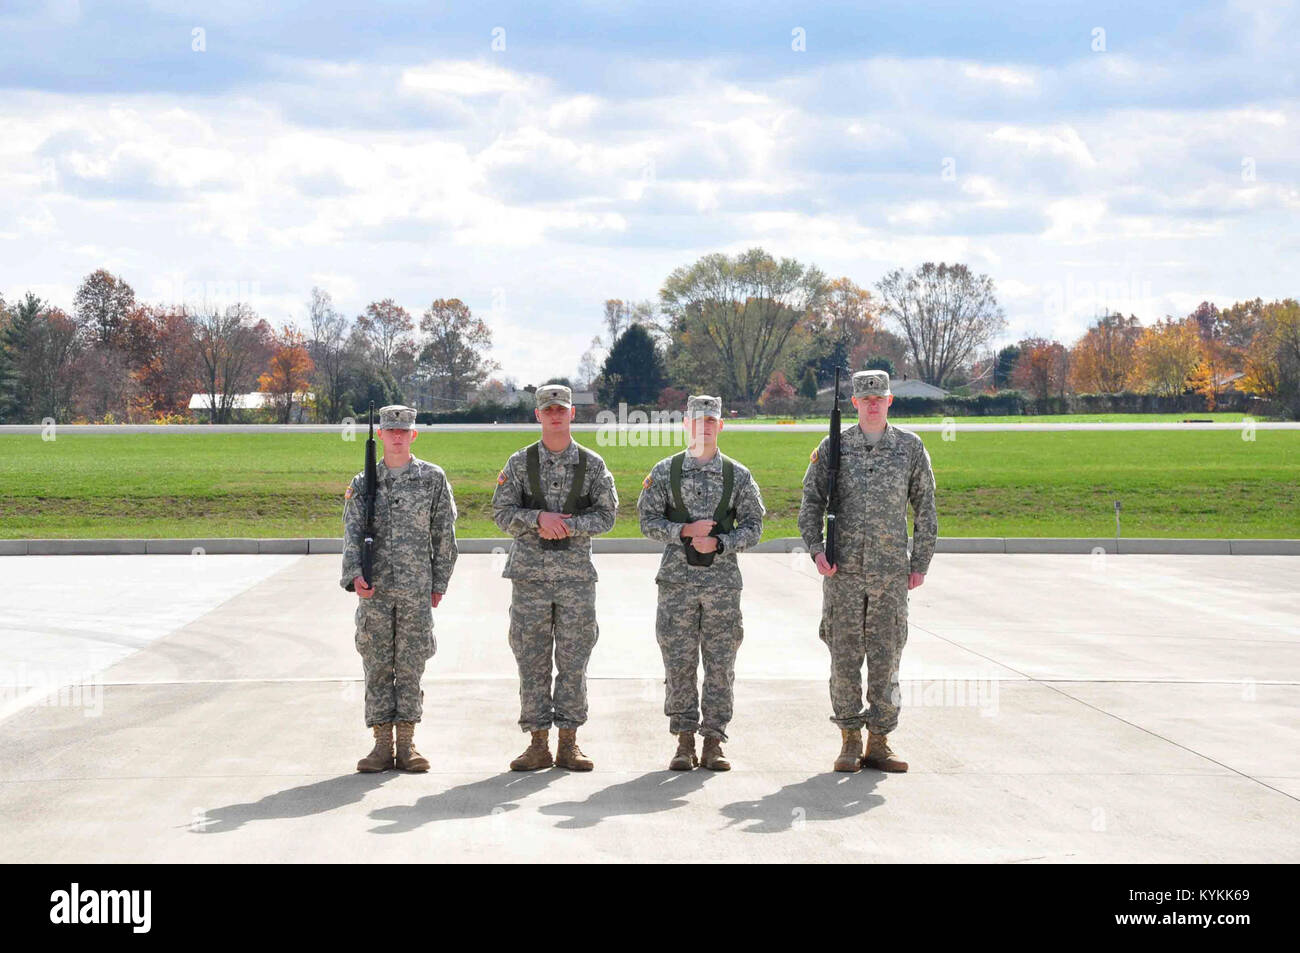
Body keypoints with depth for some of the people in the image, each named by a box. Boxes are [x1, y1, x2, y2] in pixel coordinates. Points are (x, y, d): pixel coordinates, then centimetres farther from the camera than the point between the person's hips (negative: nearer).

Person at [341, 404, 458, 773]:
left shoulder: (433, 478, 5)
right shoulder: (363, 483, 8)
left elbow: (444, 534, 6)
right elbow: (352, 532, 0)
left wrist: (439, 583, 3)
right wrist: (355, 575, -15)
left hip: (417, 590, -1)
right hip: (374, 590, 1)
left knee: (411, 666, 2)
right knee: (377, 666, 2)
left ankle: (407, 744, 7)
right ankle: (382, 745, 7)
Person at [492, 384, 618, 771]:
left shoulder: (592, 464, 5)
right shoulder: (520, 463, 5)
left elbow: (607, 515, 1)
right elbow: (501, 513, 0)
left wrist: (568, 525, -14)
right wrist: (538, 518, -17)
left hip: (576, 573, 0)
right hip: (530, 572, 0)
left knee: (573, 659, 1)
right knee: (532, 659, 1)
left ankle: (568, 745, 7)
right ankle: (538, 745, 6)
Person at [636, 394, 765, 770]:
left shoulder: (738, 475, 5)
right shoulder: (664, 471, 4)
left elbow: (753, 526, 3)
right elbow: (648, 520, 1)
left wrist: (719, 542, -13)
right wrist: (685, 531, -14)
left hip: (723, 580, 0)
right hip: (677, 580, 0)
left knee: (721, 664, 1)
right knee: (679, 663, 1)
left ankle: (713, 743, 7)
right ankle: (684, 743, 8)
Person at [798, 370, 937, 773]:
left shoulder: (911, 447, 5)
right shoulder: (834, 447, 4)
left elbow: (925, 509, 8)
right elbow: (811, 502, 6)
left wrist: (921, 564, 4)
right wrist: (816, 550, -8)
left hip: (891, 573, 0)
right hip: (843, 571, 0)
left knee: (886, 657, 2)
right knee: (845, 655, 1)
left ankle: (879, 743, 8)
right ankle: (850, 741, 9)